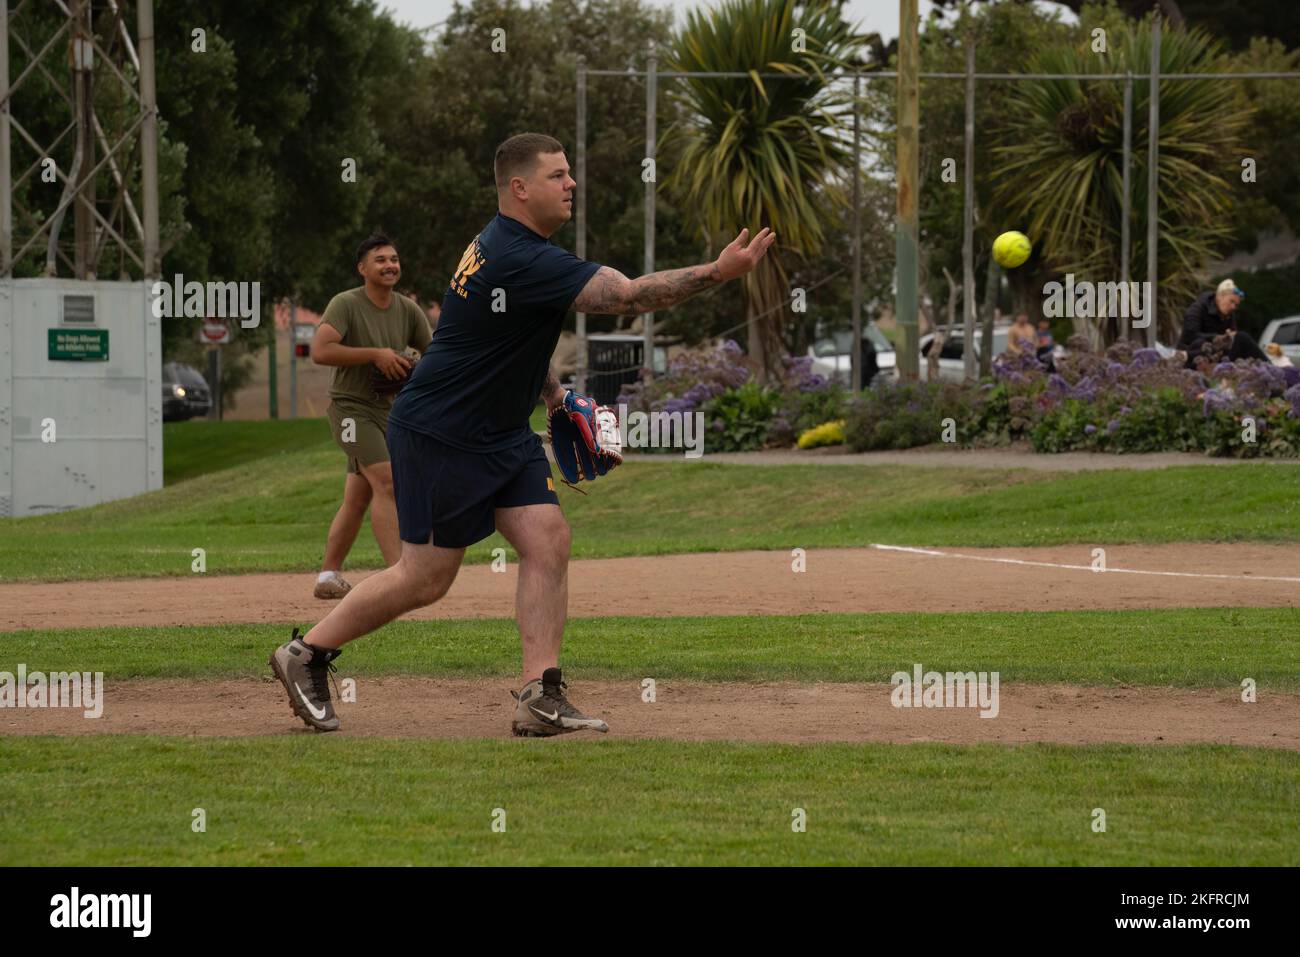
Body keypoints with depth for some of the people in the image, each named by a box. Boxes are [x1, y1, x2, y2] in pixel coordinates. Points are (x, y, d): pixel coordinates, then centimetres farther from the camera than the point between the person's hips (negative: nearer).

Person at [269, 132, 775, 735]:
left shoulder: (501, 244, 7)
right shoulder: (522, 260, -26)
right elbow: (626, 296, -32)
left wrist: (551, 391, 17)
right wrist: (718, 273, -33)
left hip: (502, 435, 10)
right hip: (439, 436, -10)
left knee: (548, 541, -4)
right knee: (425, 578, -2)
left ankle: (541, 699, -8)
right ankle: (306, 654, 16)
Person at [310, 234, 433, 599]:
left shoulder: (408, 310, 6)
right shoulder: (345, 305, -12)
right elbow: (320, 351, -23)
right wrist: (375, 354, -25)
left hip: (386, 410, 7)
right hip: (351, 408, -7)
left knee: (357, 499, 10)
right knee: (387, 483, -21)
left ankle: (328, 577, 20)